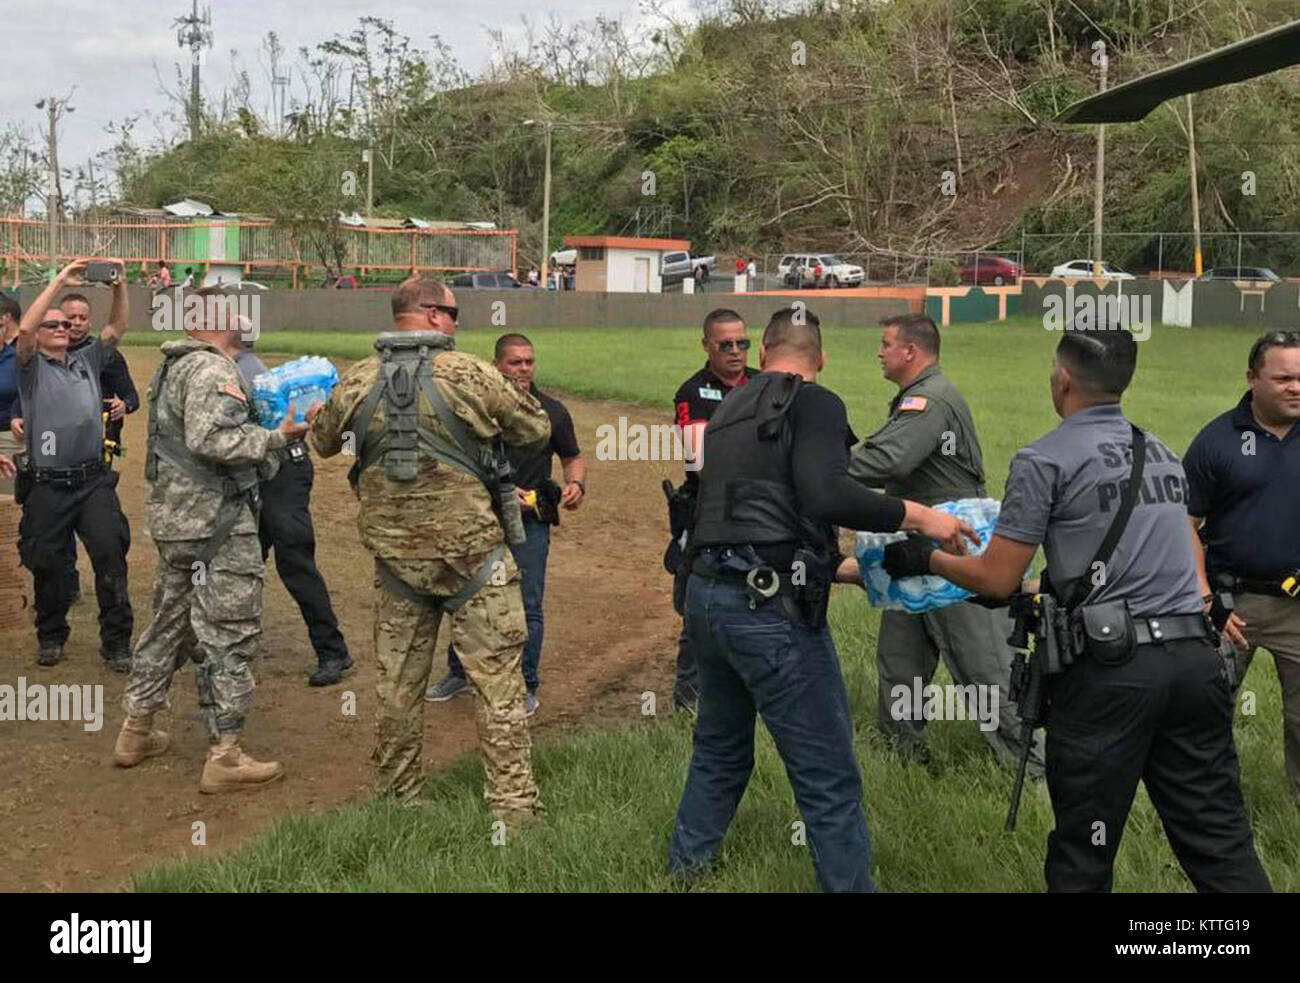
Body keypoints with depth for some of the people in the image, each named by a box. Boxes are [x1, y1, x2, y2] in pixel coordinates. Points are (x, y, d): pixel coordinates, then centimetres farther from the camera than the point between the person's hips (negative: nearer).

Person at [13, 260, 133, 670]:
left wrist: (119, 286, -4)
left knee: (110, 555, -8)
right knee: (47, 565, 8)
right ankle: (51, 637, 26)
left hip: (93, 481, 2)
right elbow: (24, 329, -13)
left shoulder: (87, 361, 16)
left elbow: (117, 328, 11)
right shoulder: (31, 367, 5)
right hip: (47, 486, -2)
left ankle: (116, 640, -1)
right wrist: (59, 281, -14)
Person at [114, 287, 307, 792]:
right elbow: (209, 440, -26)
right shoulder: (213, 369, -15)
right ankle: (225, 756, 1)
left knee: (170, 622, 20)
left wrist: (257, 418, 14)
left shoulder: (171, 368, 16)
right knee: (229, 635, -4)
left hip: (172, 517, 10)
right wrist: (276, 438, -22)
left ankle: (136, 731, 29)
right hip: (216, 522, -10)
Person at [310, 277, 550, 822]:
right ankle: (512, 800, 5)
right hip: (470, 550, -4)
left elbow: (323, 442, 18)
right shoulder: (469, 374, -11)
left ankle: (397, 792, 28)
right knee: (497, 679, 3)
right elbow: (537, 430, 0)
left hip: (395, 554, 4)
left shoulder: (356, 382, 1)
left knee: (399, 680, 16)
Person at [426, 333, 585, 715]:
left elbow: (572, 457, 15)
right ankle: (459, 674, 31)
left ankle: (525, 688, 15)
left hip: (530, 523, -1)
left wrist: (576, 484, -5)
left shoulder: (552, 411, 4)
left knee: (528, 607, 1)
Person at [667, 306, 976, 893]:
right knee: (830, 781, -1)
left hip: (706, 595, 8)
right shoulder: (814, 404, -4)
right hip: (768, 605, -8)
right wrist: (919, 516, -11)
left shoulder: (730, 410, 19)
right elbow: (826, 494, -21)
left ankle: (686, 863, 40)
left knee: (720, 750, 27)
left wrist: (836, 567, 37)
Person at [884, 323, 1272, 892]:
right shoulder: (1163, 455, 16)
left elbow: (996, 580, -7)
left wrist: (925, 559, 10)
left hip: (1109, 669, -6)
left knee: (1084, 855, 6)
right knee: (1220, 842, 10)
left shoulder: (1046, 460, -4)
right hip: (1194, 658, 6)